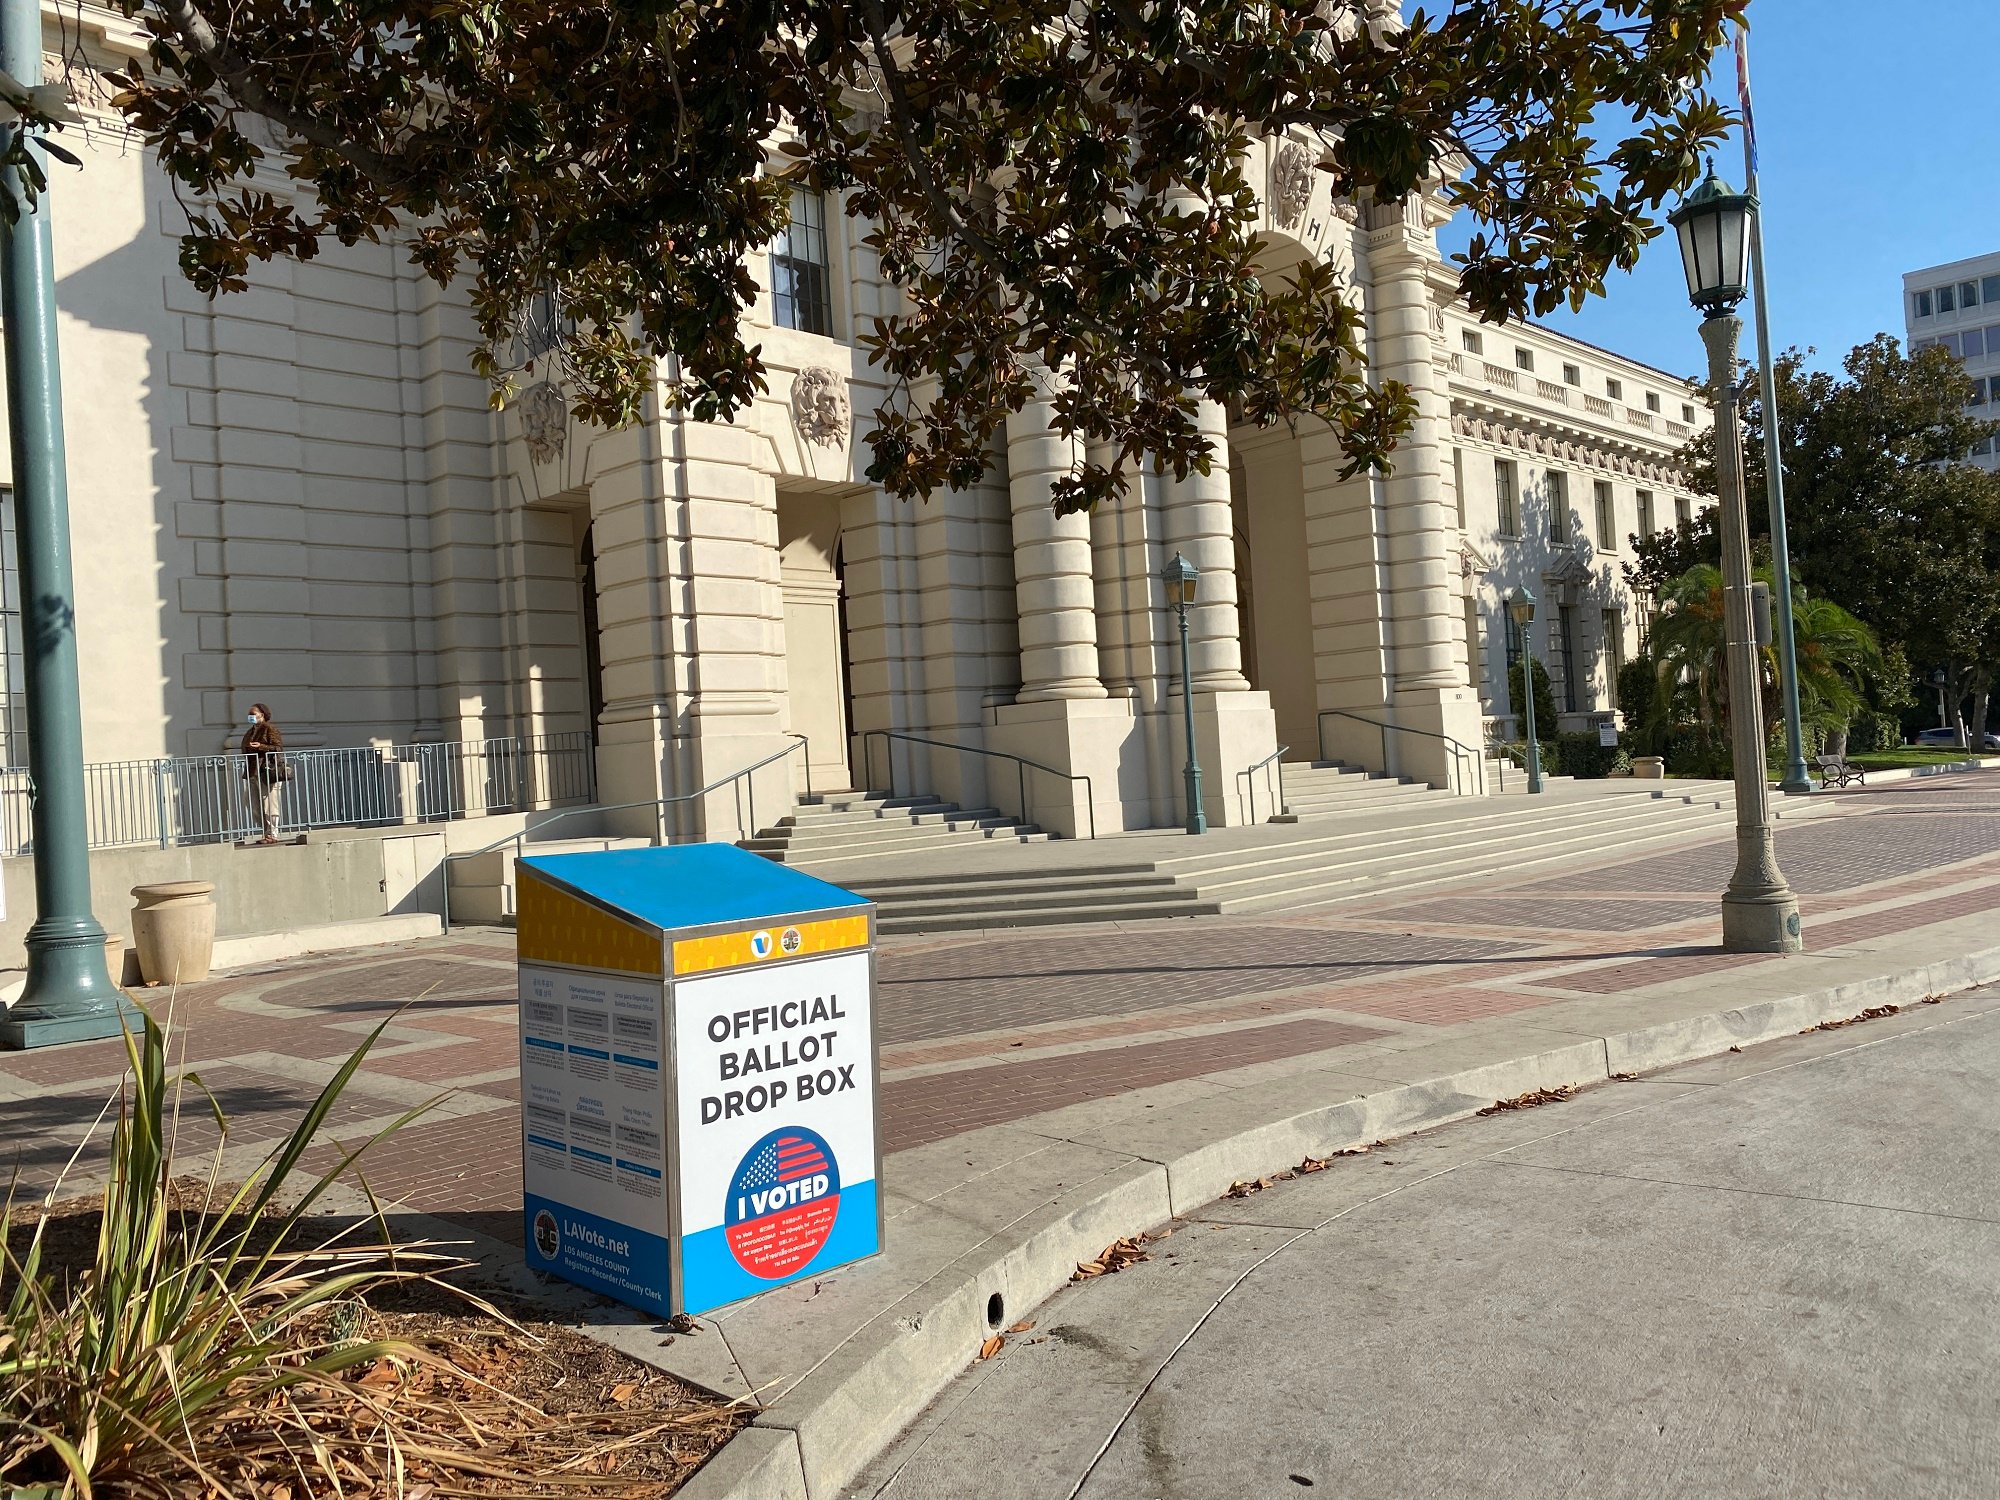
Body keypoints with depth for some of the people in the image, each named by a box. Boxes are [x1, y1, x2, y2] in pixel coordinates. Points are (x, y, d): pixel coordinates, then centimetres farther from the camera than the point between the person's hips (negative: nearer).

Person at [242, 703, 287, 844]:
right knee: (258, 809, 7)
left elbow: (278, 748, -12)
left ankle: (272, 834, -7)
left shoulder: (270, 729, -3)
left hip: (267, 773, -9)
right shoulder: (249, 732, 23)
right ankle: (267, 833, 11)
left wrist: (261, 746, -24)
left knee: (269, 806, -9)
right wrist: (246, 771, 20)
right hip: (252, 774, 9)